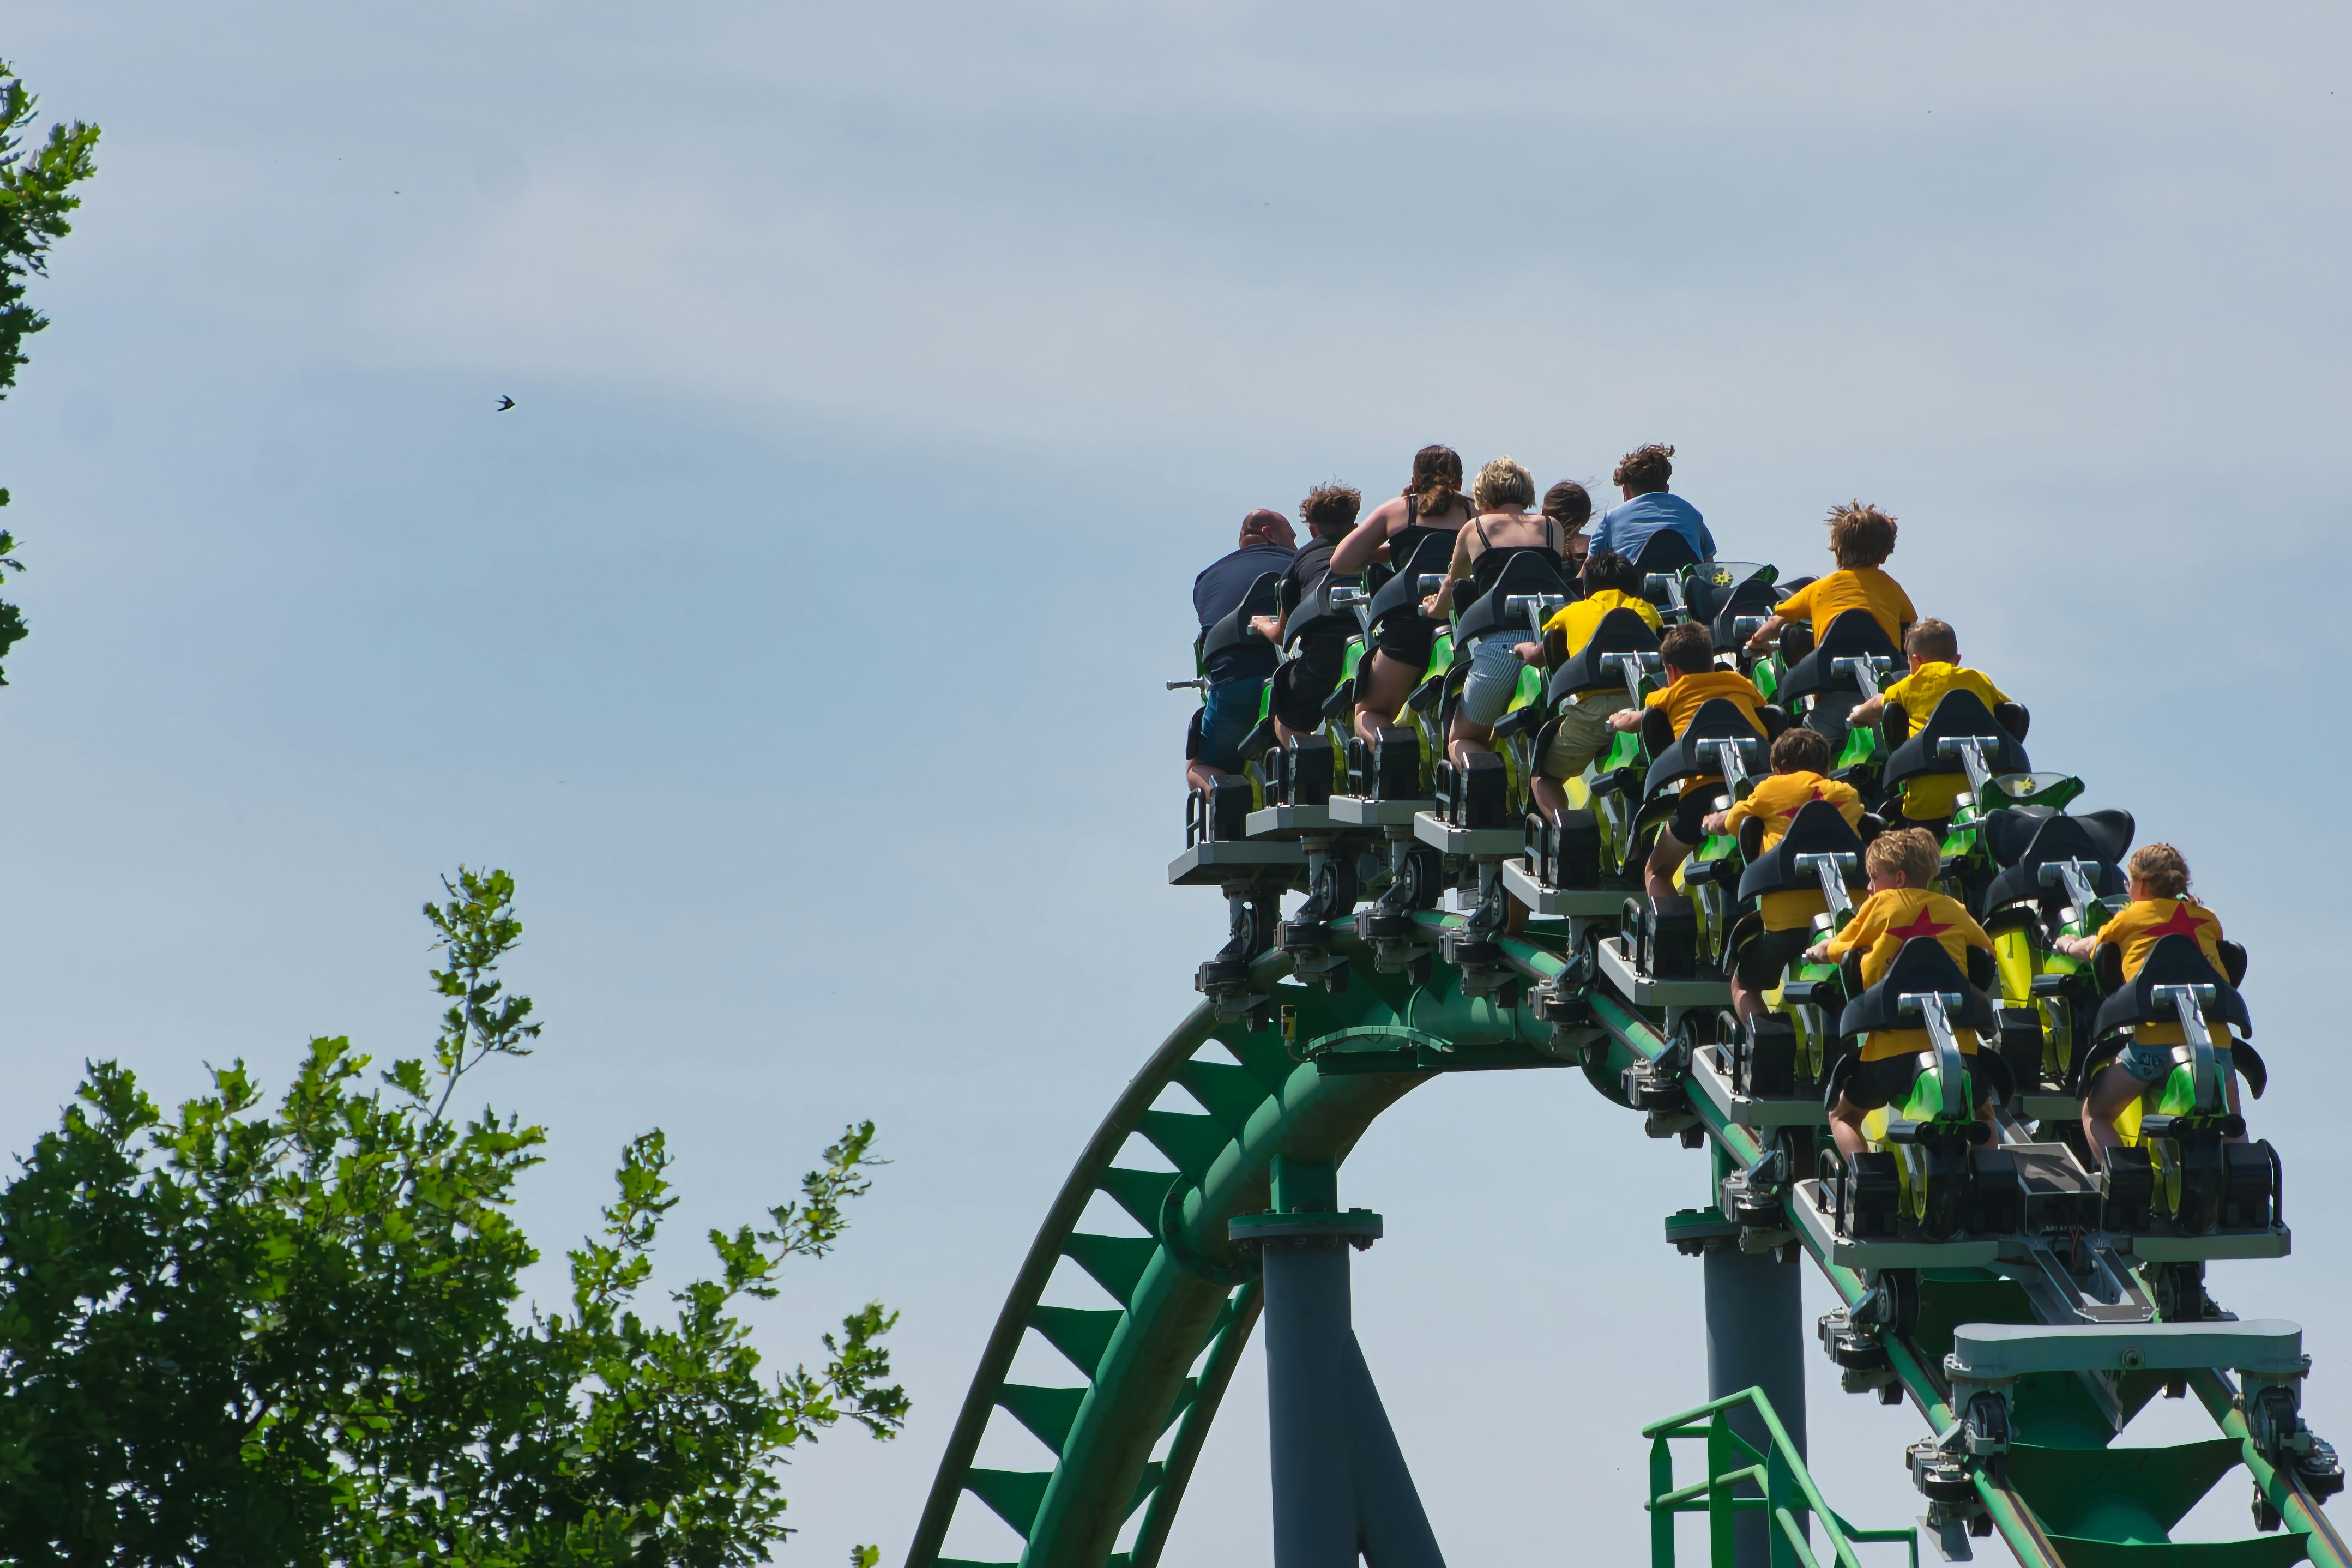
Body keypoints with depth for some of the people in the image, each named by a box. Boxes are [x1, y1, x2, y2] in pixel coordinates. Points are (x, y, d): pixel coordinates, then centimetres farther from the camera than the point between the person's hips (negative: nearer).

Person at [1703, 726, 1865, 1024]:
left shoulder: (1771, 790, 6)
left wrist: (1710, 822, 42)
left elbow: (1729, 823, 19)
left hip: (1789, 919, -3)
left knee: (1743, 985, 20)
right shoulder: (1846, 794, 12)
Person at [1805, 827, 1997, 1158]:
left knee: (1843, 1115, 20)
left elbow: (1838, 950, 17)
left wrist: (1820, 950, 39)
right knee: (1982, 1115, 30)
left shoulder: (1881, 904, 6)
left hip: (1894, 1045, -2)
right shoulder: (1955, 911, 13)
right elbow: (1988, 952, 28)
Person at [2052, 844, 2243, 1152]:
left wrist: (2067, 944, 52)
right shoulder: (2207, 919, 18)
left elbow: (2091, 949, 29)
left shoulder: (2131, 918, 13)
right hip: (2215, 1042, 3)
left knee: (2095, 1115, 17)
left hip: (2154, 1039, -3)